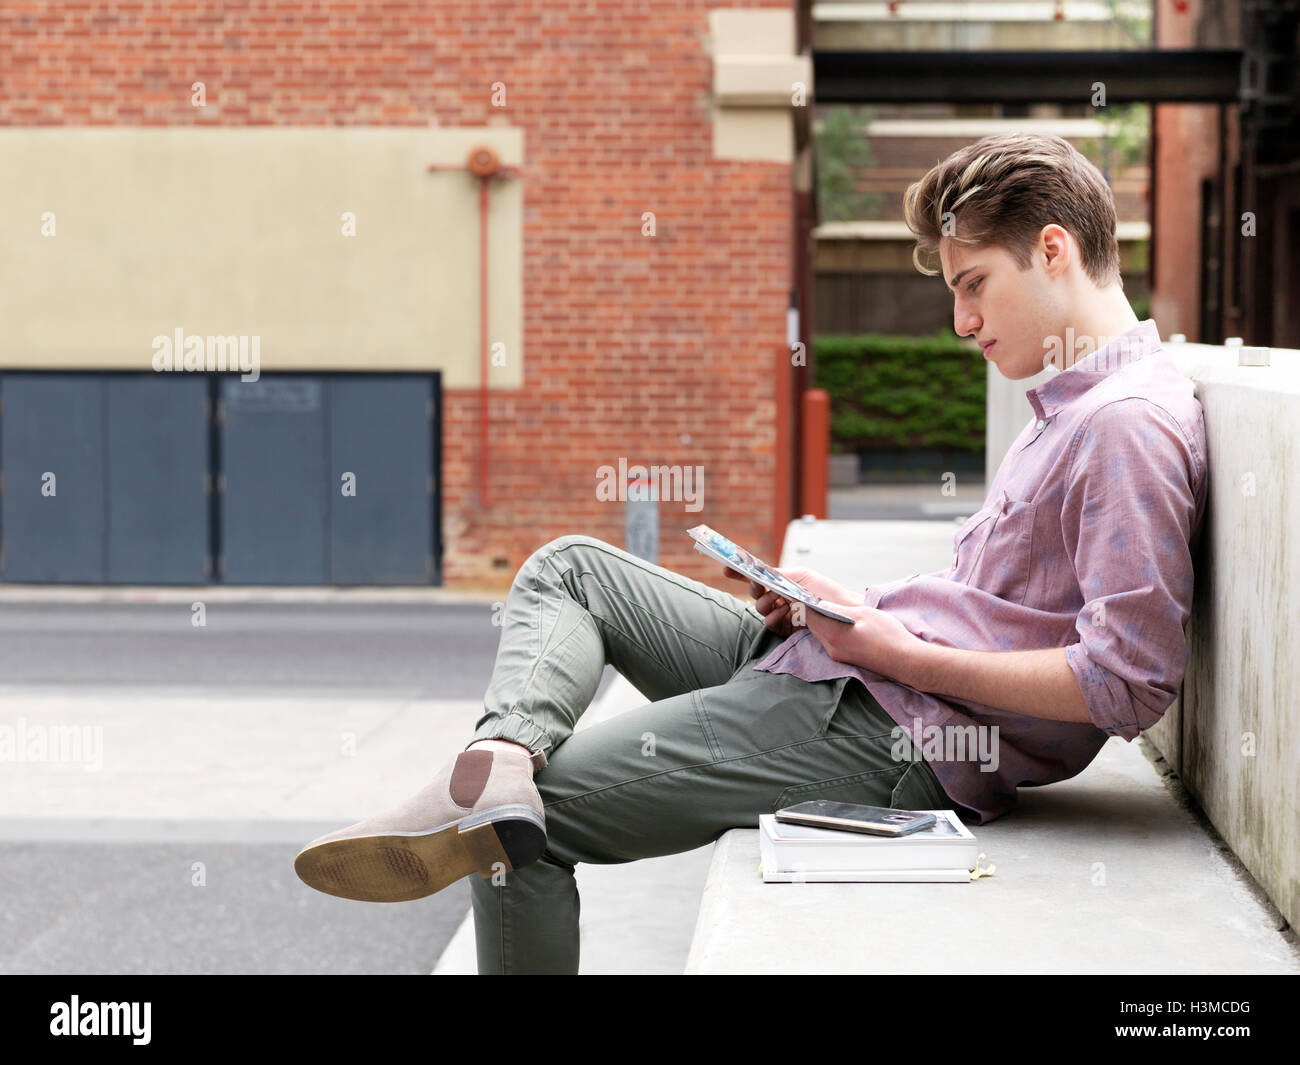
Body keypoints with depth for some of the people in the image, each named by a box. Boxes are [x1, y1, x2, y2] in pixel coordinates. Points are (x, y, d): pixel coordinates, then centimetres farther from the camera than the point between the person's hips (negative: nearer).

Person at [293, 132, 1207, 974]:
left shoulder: (1131, 428, -17)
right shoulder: (1072, 402, 16)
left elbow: (1128, 686, -25)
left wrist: (899, 651, -19)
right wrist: (855, 609, 5)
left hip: (897, 739, -11)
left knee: (539, 814, -10)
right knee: (568, 570, 8)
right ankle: (502, 758, -18)